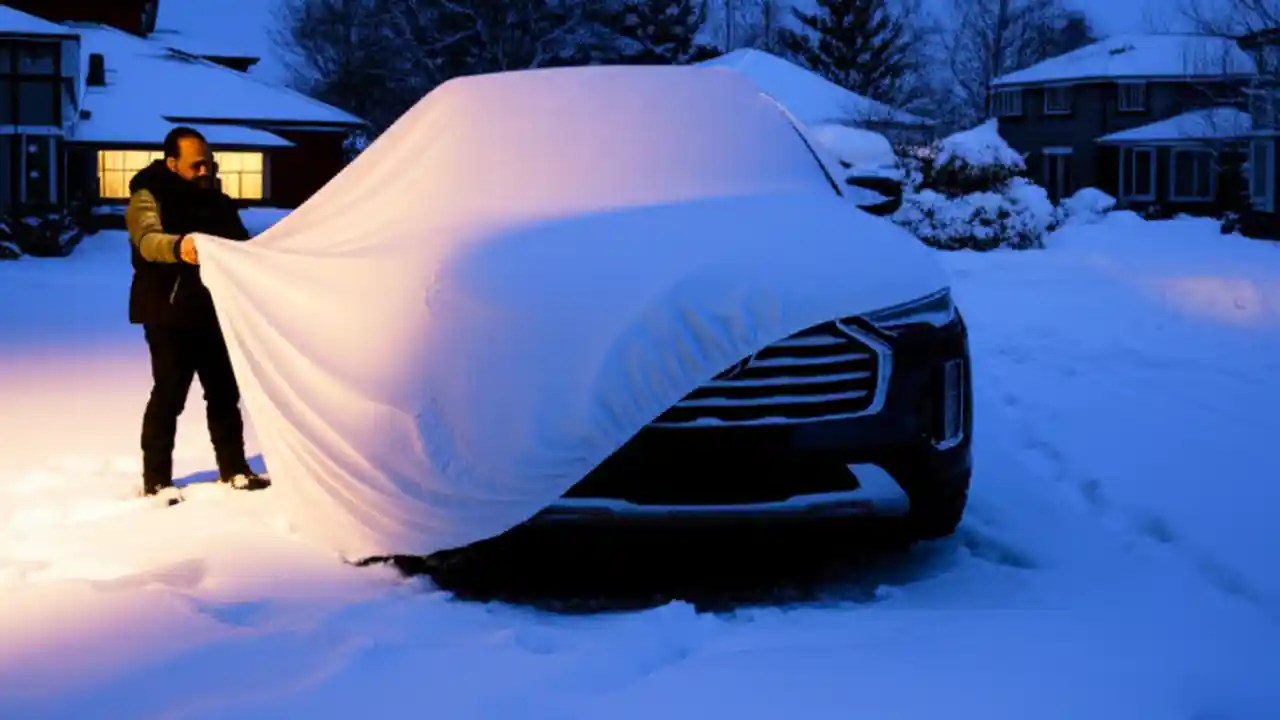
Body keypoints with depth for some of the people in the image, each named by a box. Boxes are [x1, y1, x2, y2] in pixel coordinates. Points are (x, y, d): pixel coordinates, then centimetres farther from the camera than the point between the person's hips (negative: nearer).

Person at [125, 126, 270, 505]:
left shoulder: (215, 199, 10)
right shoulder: (148, 197, -12)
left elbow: (240, 244, 22)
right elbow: (149, 239, -32)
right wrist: (178, 246, -54)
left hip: (212, 311, 7)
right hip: (169, 313, -6)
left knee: (224, 390, 12)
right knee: (169, 394, -6)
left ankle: (233, 468, 24)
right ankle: (156, 479, 3)